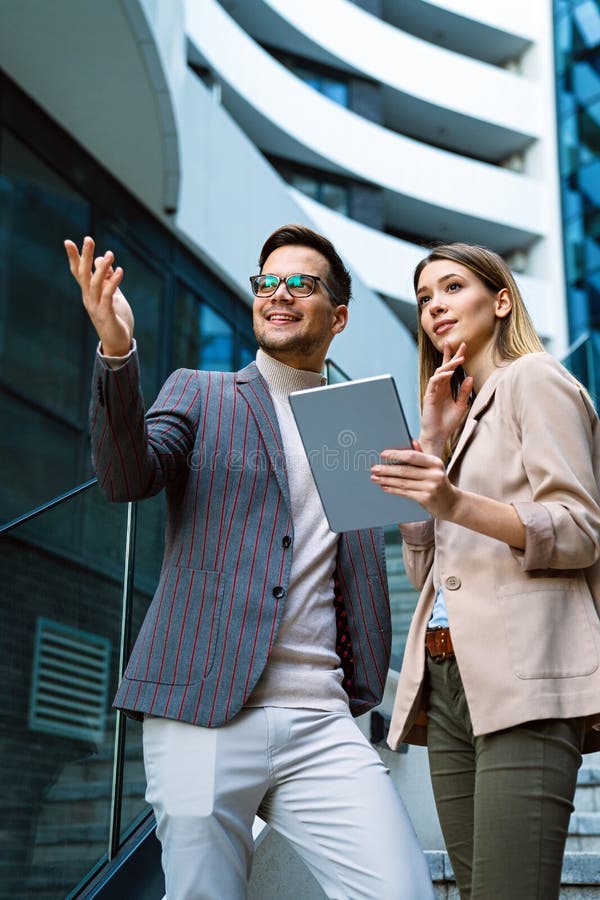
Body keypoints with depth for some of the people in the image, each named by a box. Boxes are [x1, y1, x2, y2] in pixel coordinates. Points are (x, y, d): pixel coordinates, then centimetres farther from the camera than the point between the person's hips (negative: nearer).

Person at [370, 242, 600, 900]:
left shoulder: (534, 379, 4)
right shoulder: (462, 413, 26)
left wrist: (457, 504, -23)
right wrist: (433, 441, 10)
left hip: (521, 679, -7)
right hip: (448, 679, 8)